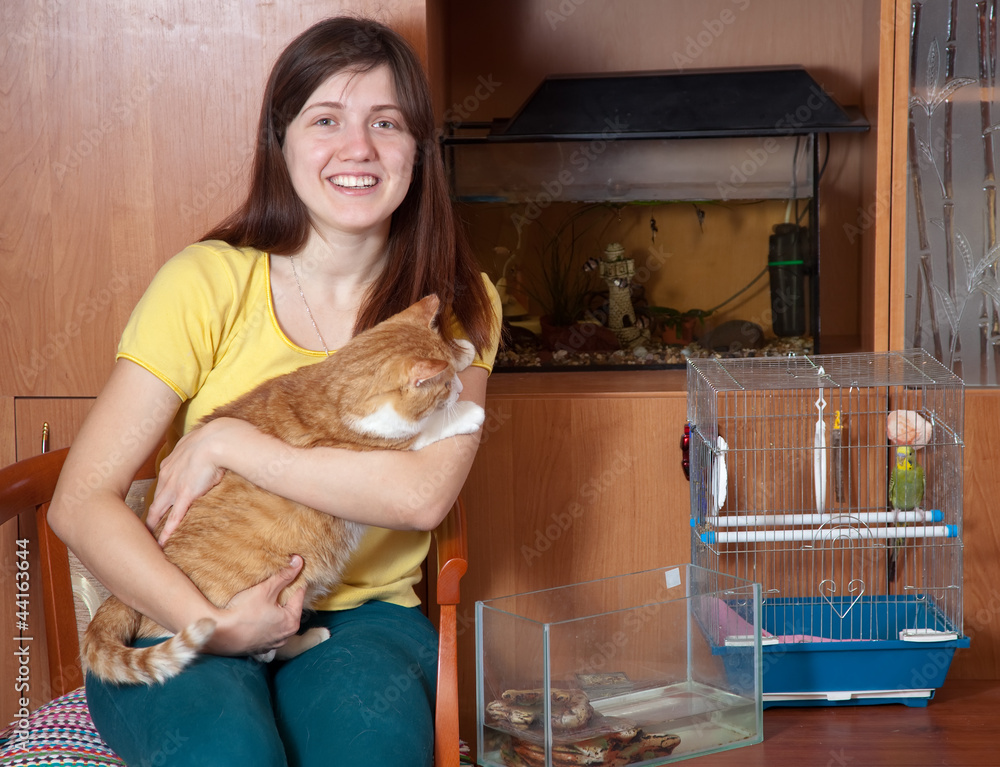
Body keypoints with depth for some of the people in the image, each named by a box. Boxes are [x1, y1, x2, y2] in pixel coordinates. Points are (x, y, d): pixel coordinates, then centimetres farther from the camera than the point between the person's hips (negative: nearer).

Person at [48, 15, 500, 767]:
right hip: (181, 618, -1)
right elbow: (80, 502, -9)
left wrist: (227, 443, -17)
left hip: (360, 617, 1)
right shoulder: (208, 282, -6)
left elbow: (423, 493, -17)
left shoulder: (458, 305, 0)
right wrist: (211, 622, -21)